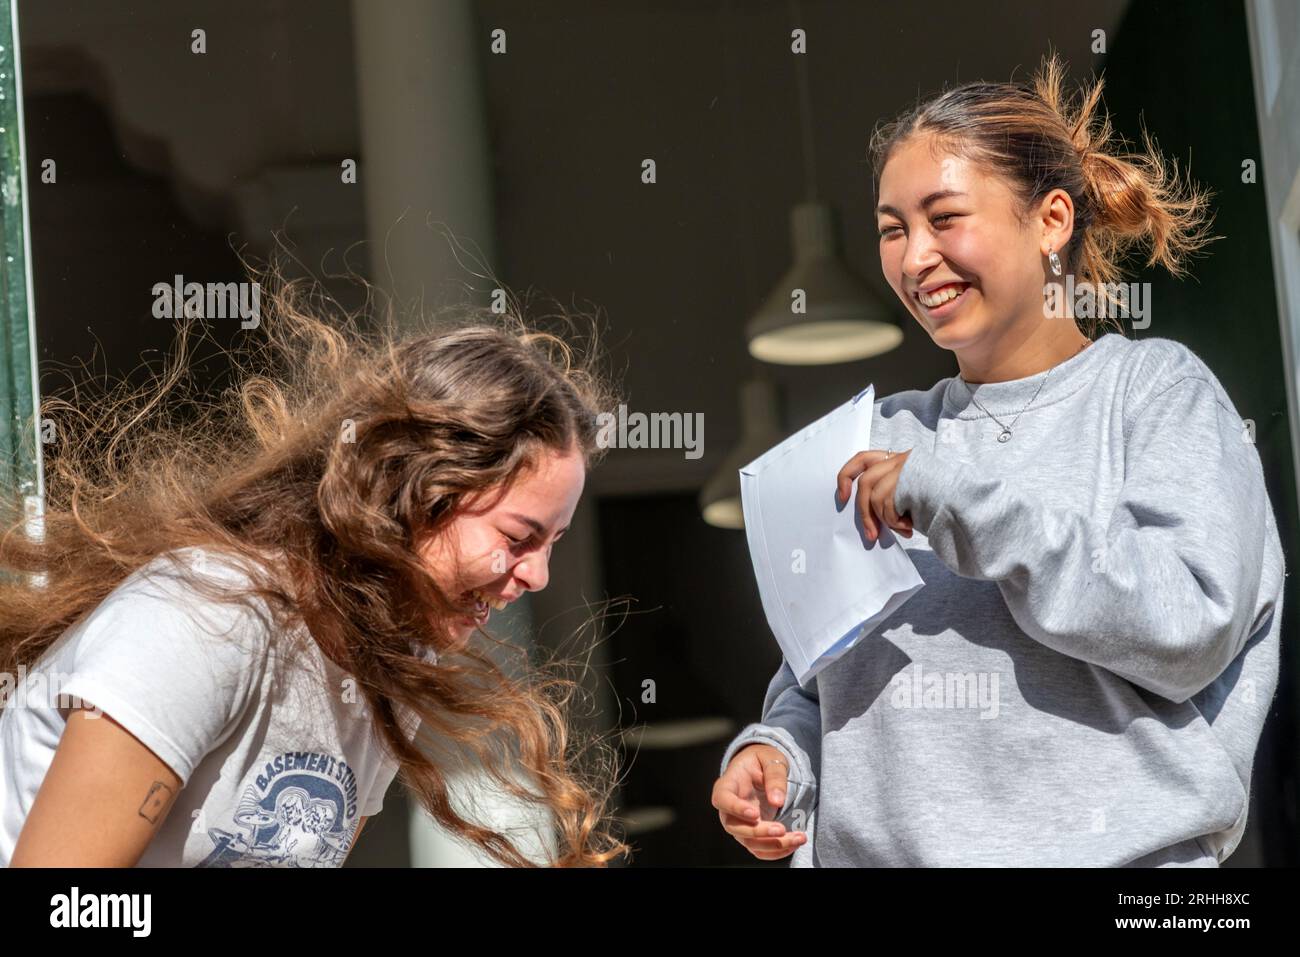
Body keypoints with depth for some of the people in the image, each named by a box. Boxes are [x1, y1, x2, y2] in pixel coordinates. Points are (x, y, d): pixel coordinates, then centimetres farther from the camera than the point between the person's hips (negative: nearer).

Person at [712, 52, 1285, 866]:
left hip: (1108, 849, -4)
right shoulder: (876, 438, 13)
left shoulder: (1154, 388, 1)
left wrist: (955, 495, -13)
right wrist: (775, 755, -2)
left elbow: (1189, 628, -14)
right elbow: (818, 681, 18)